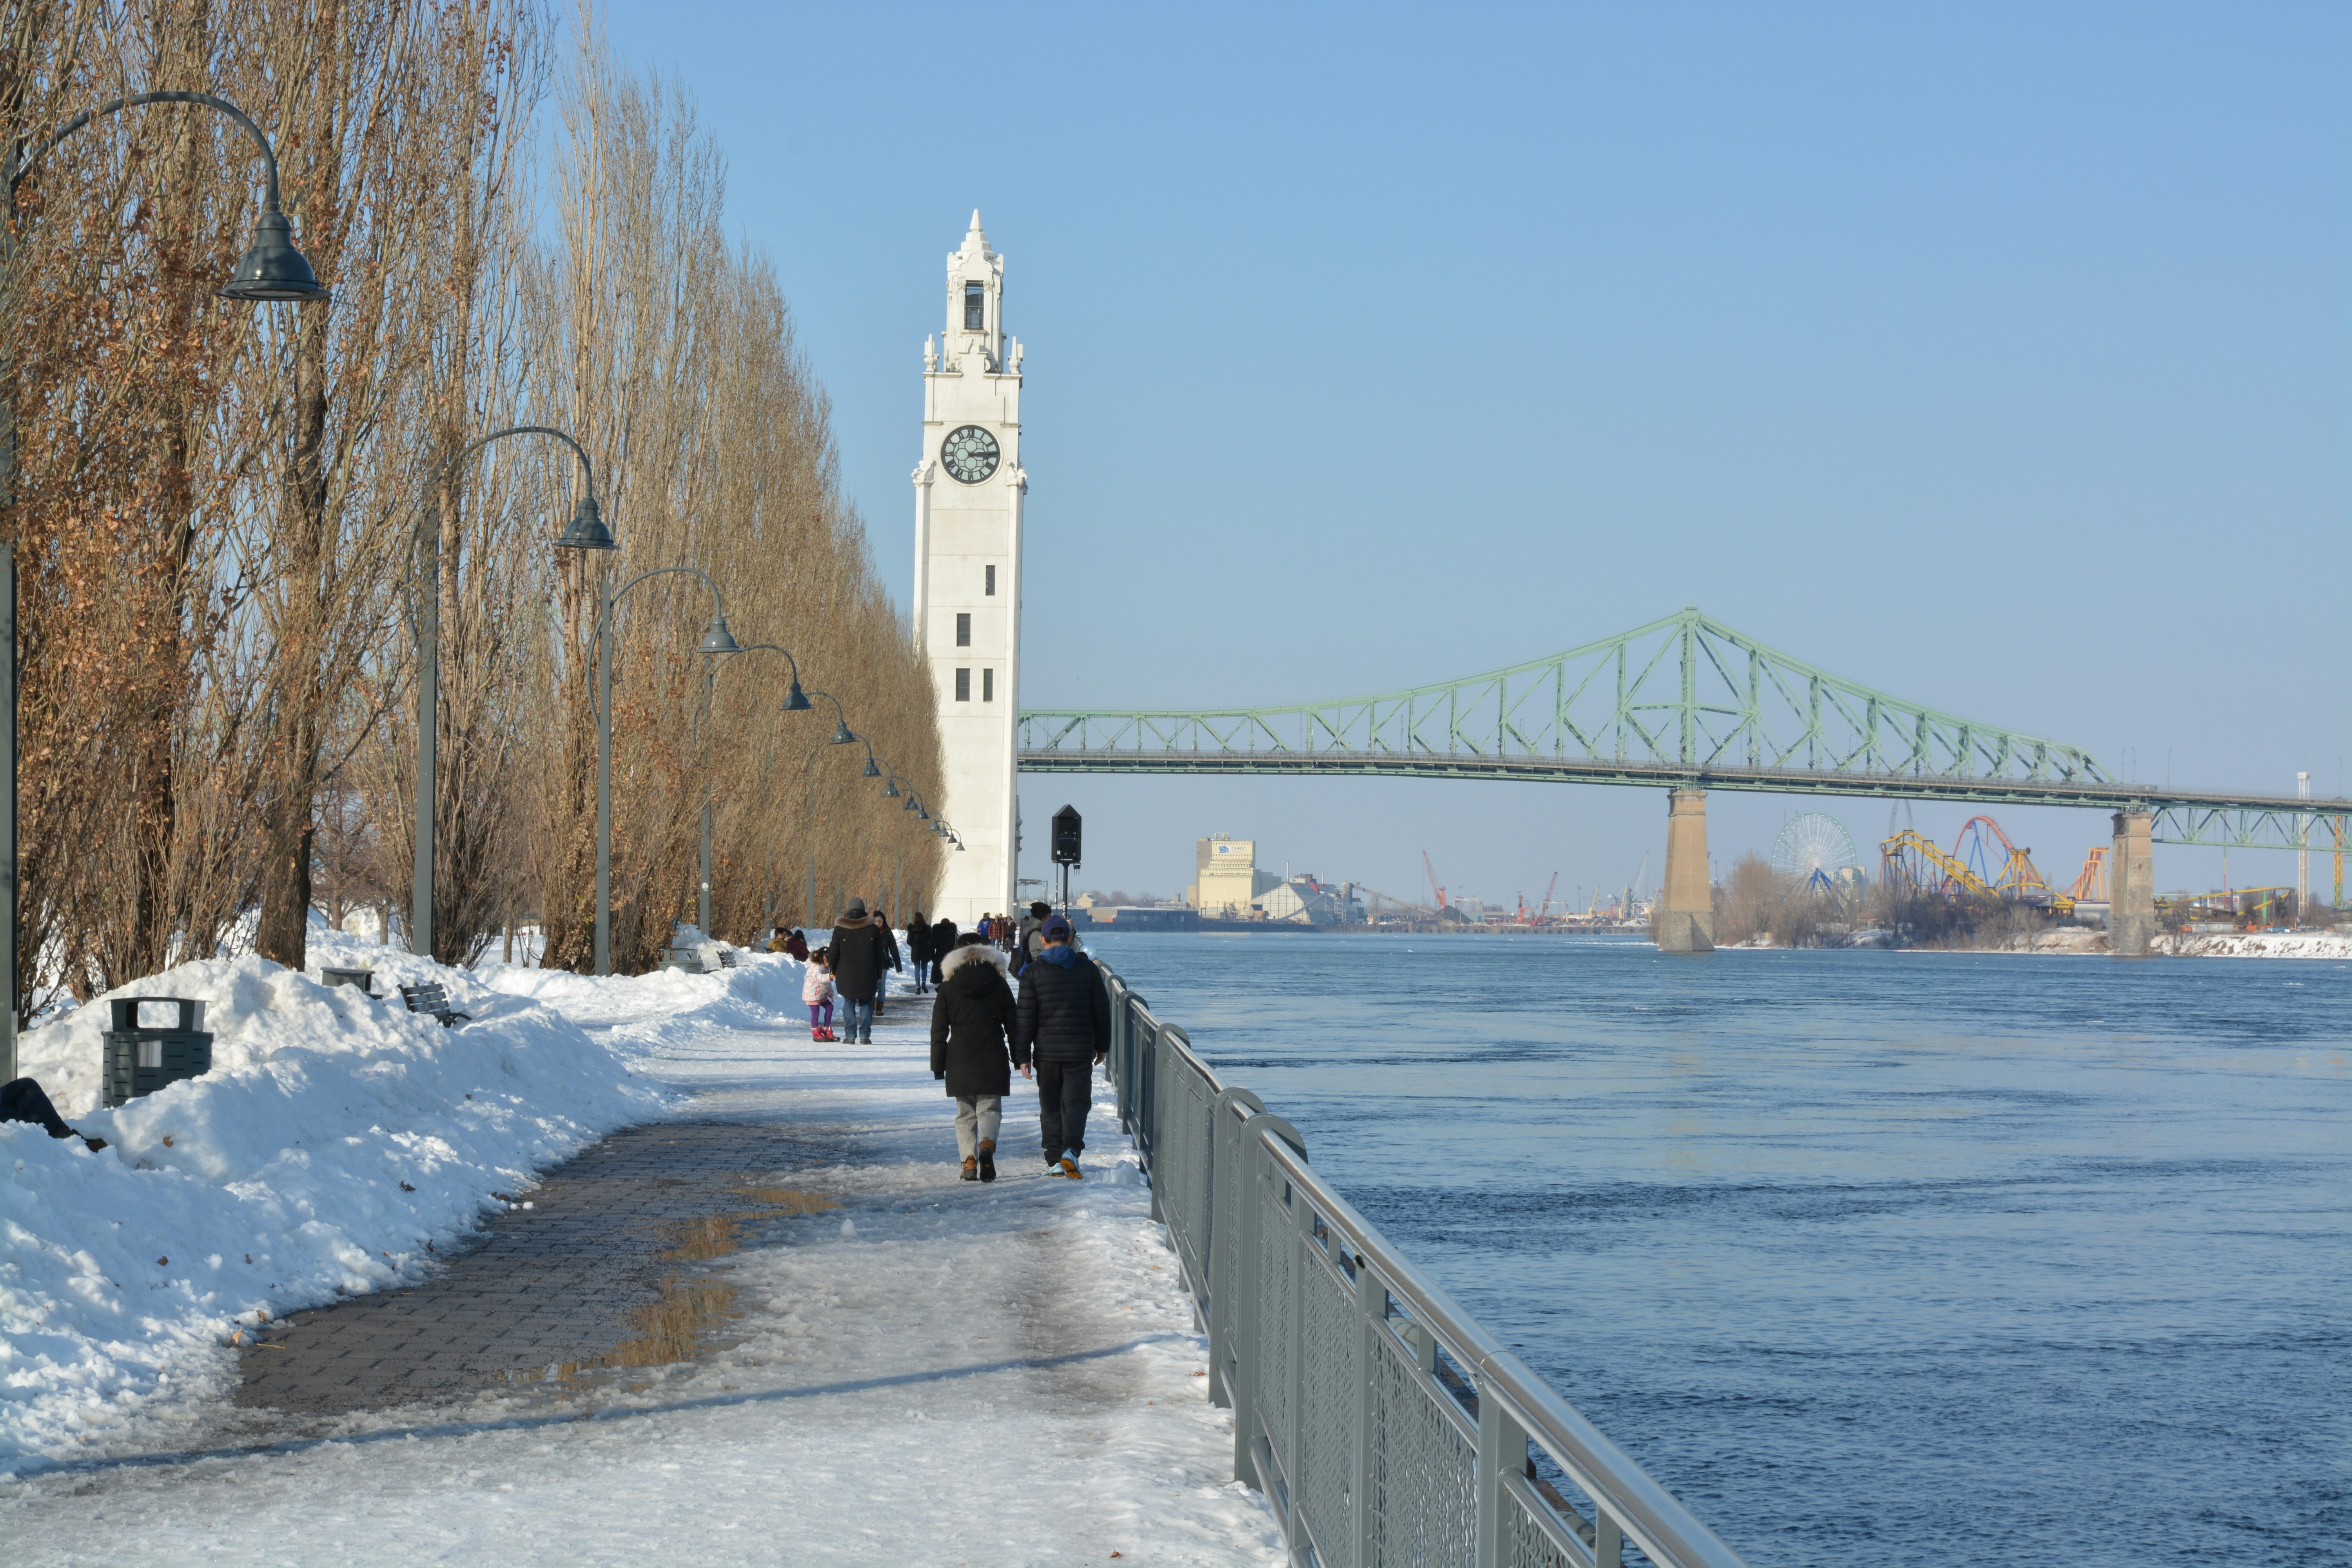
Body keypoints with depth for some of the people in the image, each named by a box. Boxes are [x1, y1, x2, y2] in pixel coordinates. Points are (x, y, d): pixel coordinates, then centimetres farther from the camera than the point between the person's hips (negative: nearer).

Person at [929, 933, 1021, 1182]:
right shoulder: (999, 984, 5)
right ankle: (987, 1145, -27)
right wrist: (1021, 1058, 13)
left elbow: (939, 1030, 4)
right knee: (990, 1109, 2)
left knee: (965, 1113, 8)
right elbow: (1013, 1025, 8)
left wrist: (938, 1066, 8)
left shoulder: (948, 987, 4)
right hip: (993, 1058, 0)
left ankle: (969, 1161, -3)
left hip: (960, 1059, 0)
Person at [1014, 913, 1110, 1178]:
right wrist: (1102, 1045, 19)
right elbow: (1102, 1010, 8)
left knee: (1050, 1106, 10)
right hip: (1080, 1051, 0)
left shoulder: (1034, 972, -4)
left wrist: (1022, 1055, -1)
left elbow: (1025, 1017, -5)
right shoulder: (1088, 968, 2)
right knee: (1076, 1102, 1)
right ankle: (1072, 1149, -21)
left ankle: (1055, 1159, 8)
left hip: (1046, 1052, 0)